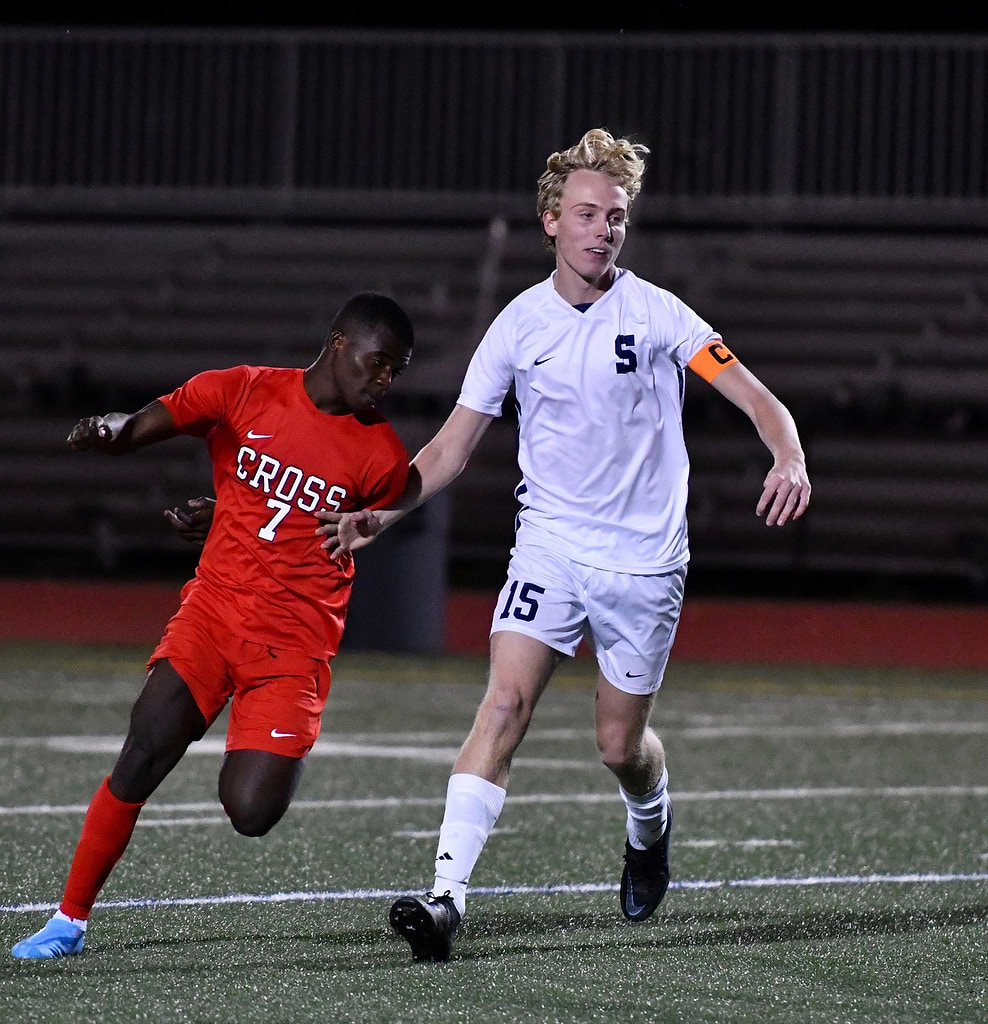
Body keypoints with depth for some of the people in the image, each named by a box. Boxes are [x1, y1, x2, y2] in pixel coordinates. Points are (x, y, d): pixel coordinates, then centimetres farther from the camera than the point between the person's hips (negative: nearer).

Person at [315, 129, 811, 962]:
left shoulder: (654, 314, -7)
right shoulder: (520, 325, 0)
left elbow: (758, 400, -8)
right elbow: (452, 446, 5)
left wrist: (790, 463, -29)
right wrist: (386, 511, -10)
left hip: (644, 558, -1)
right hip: (549, 544, 1)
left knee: (620, 745, 7)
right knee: (504, 706, -17)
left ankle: (650, 823, 45)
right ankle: (448, 895, -24)